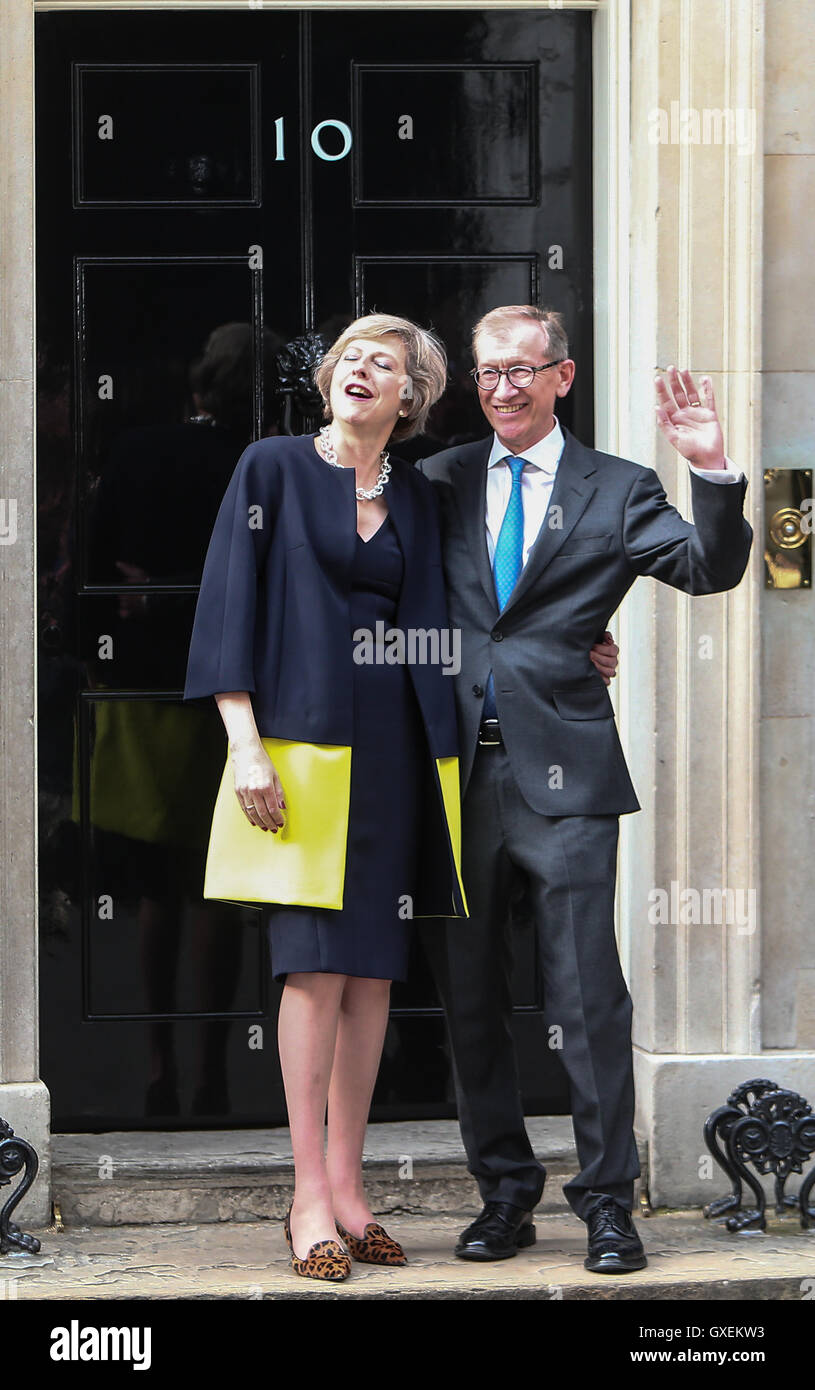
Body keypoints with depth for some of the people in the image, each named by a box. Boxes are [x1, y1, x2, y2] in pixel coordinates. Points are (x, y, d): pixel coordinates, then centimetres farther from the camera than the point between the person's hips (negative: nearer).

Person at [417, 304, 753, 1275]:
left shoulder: (615, 492, 6)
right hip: (454, 770, 3)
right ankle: (504, 1192, 20)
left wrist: (713, 470, -19)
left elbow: (712, 570, -6)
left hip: (561, 771, -3)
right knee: (469, 997, 9)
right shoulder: (439, 483, 12)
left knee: (587, 996, -5)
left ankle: (607, 1202, 3)